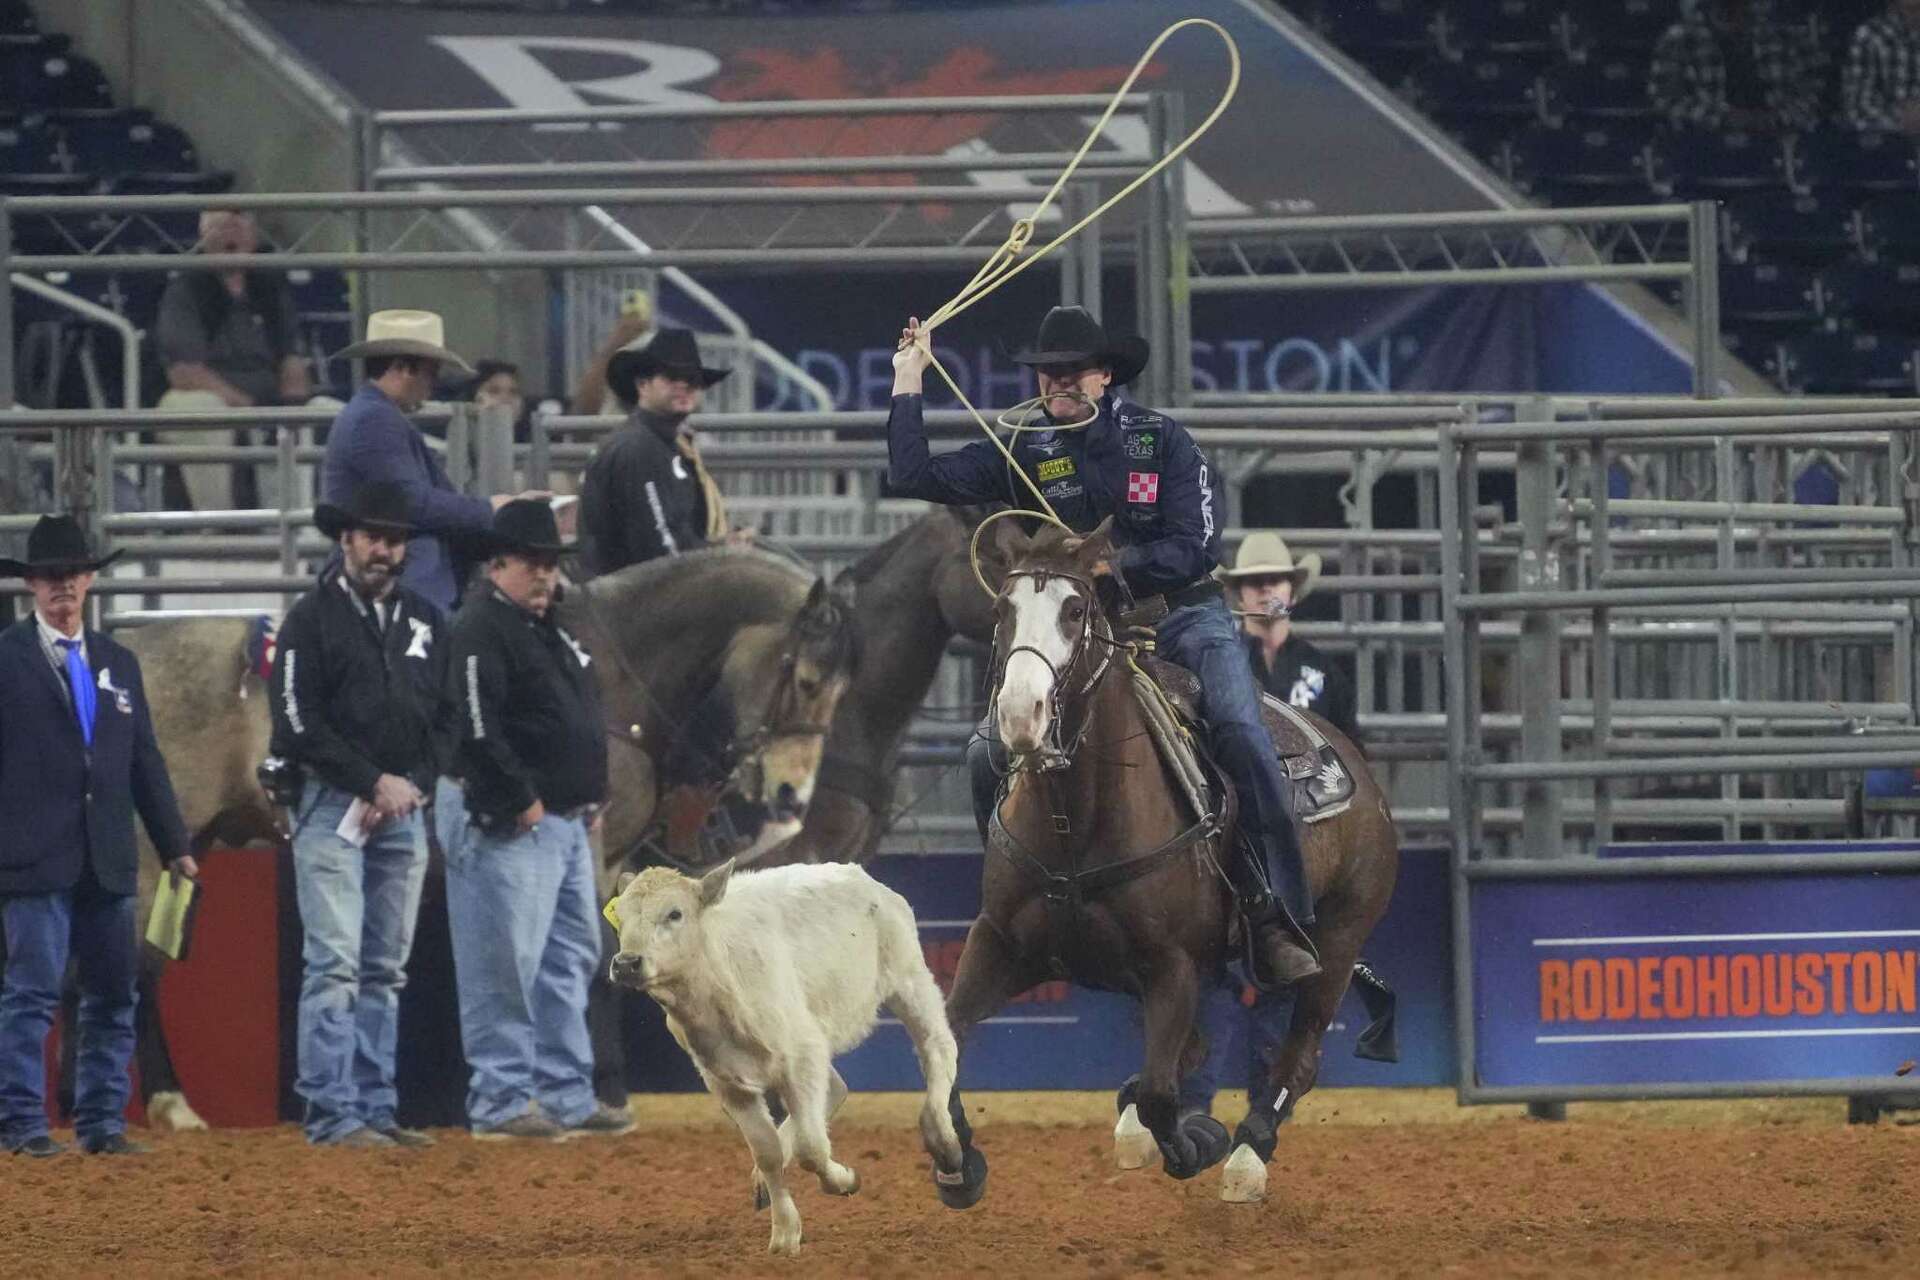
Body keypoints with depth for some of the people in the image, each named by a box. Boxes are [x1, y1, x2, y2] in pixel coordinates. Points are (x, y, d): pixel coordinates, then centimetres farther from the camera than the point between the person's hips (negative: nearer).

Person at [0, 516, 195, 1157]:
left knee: (114, 995, 6)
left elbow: (146, 762, 18)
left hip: (108, 858, 6)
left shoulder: (118, 664, 16)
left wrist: (174, 845, 15)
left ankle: (102, 1122, 12)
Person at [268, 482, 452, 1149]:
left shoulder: (426, 622, 14)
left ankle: (376, 1109, 10)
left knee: (387, 969, 7)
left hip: (404, 811, 6)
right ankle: (332, 1113, -12)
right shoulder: (312, 618, -2)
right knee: (334, 964, -10)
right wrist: (376, 782, -12)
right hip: (331, 808, -6)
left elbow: (446, 719, 14)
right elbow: (299, 725, -9)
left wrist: (413, 784, -3)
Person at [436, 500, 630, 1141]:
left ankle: (568, 1096, 19)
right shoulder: (482, 630, -13)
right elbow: (477, 729, -21)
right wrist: (520, 803, -19)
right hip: (507, 825, -10)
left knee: (572, 959, 13)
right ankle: (500, 1101, -6)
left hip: (566, 823, 10)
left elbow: (585, 718, 26)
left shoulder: (555, 630, 18)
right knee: (506, 966, -8)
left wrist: (592, 798, 15)